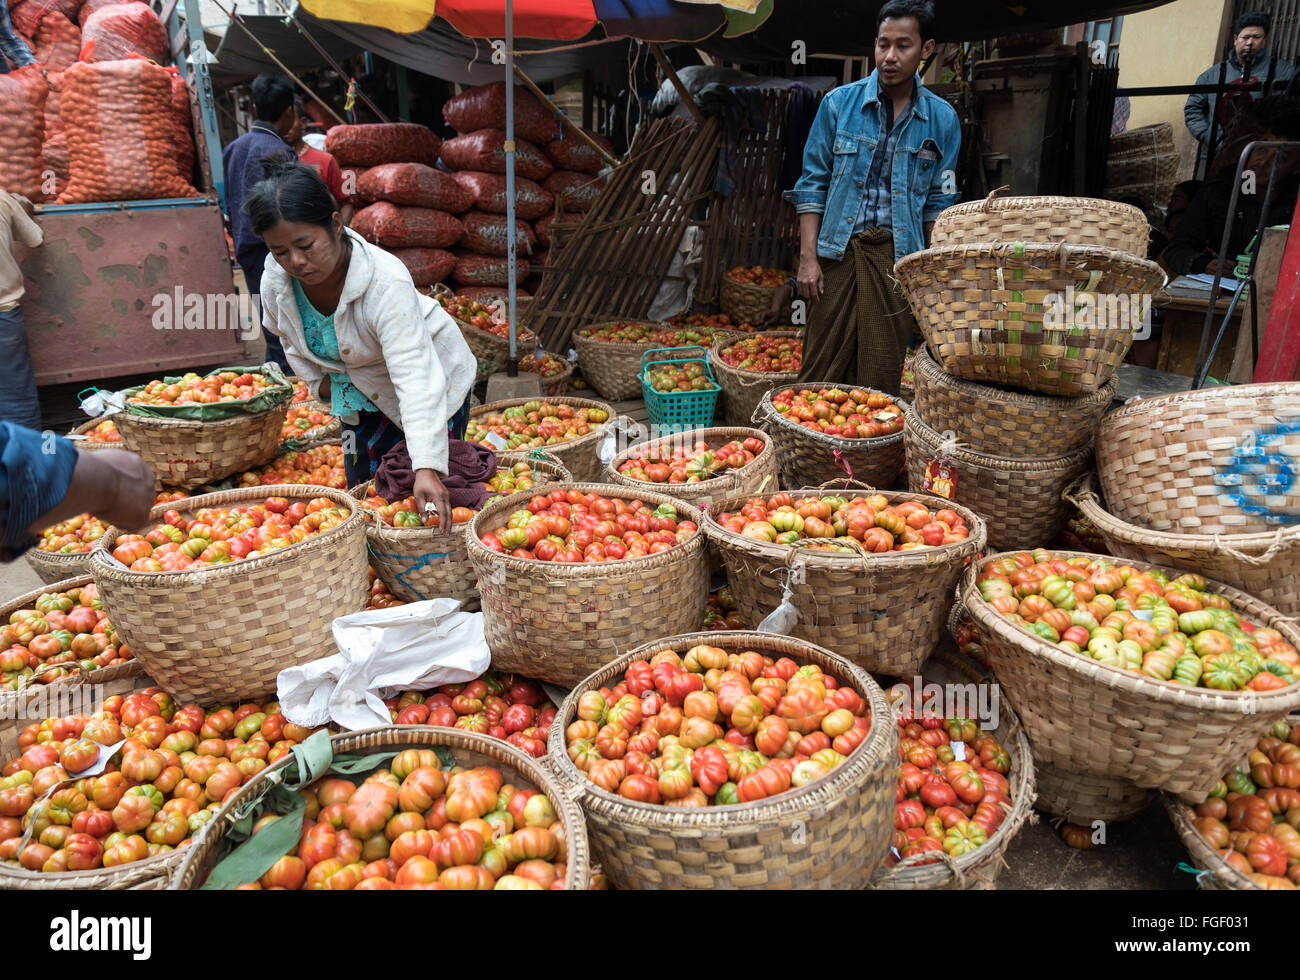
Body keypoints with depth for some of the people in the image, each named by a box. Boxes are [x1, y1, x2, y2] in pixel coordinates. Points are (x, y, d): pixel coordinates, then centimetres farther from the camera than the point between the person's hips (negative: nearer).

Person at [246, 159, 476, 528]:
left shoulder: (386, 282, -38)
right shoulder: (276, 278, -19)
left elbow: (415, 377, -47)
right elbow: (290, 334, 8)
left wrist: (426, 468, -55)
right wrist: (317, 379, -1)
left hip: (434, 377, -5)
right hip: (362, 392, 6)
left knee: (428, 498, -6)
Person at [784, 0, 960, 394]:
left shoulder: (942, 119, 6)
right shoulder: (839, 103, 3)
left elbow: (939, 203, 10)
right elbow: (813, 183, 4)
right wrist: (807, 256, -4)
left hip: (898, 257, 1)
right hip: (837, 251, -1)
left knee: (880, 379, 4)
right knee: (821, 371, -1)